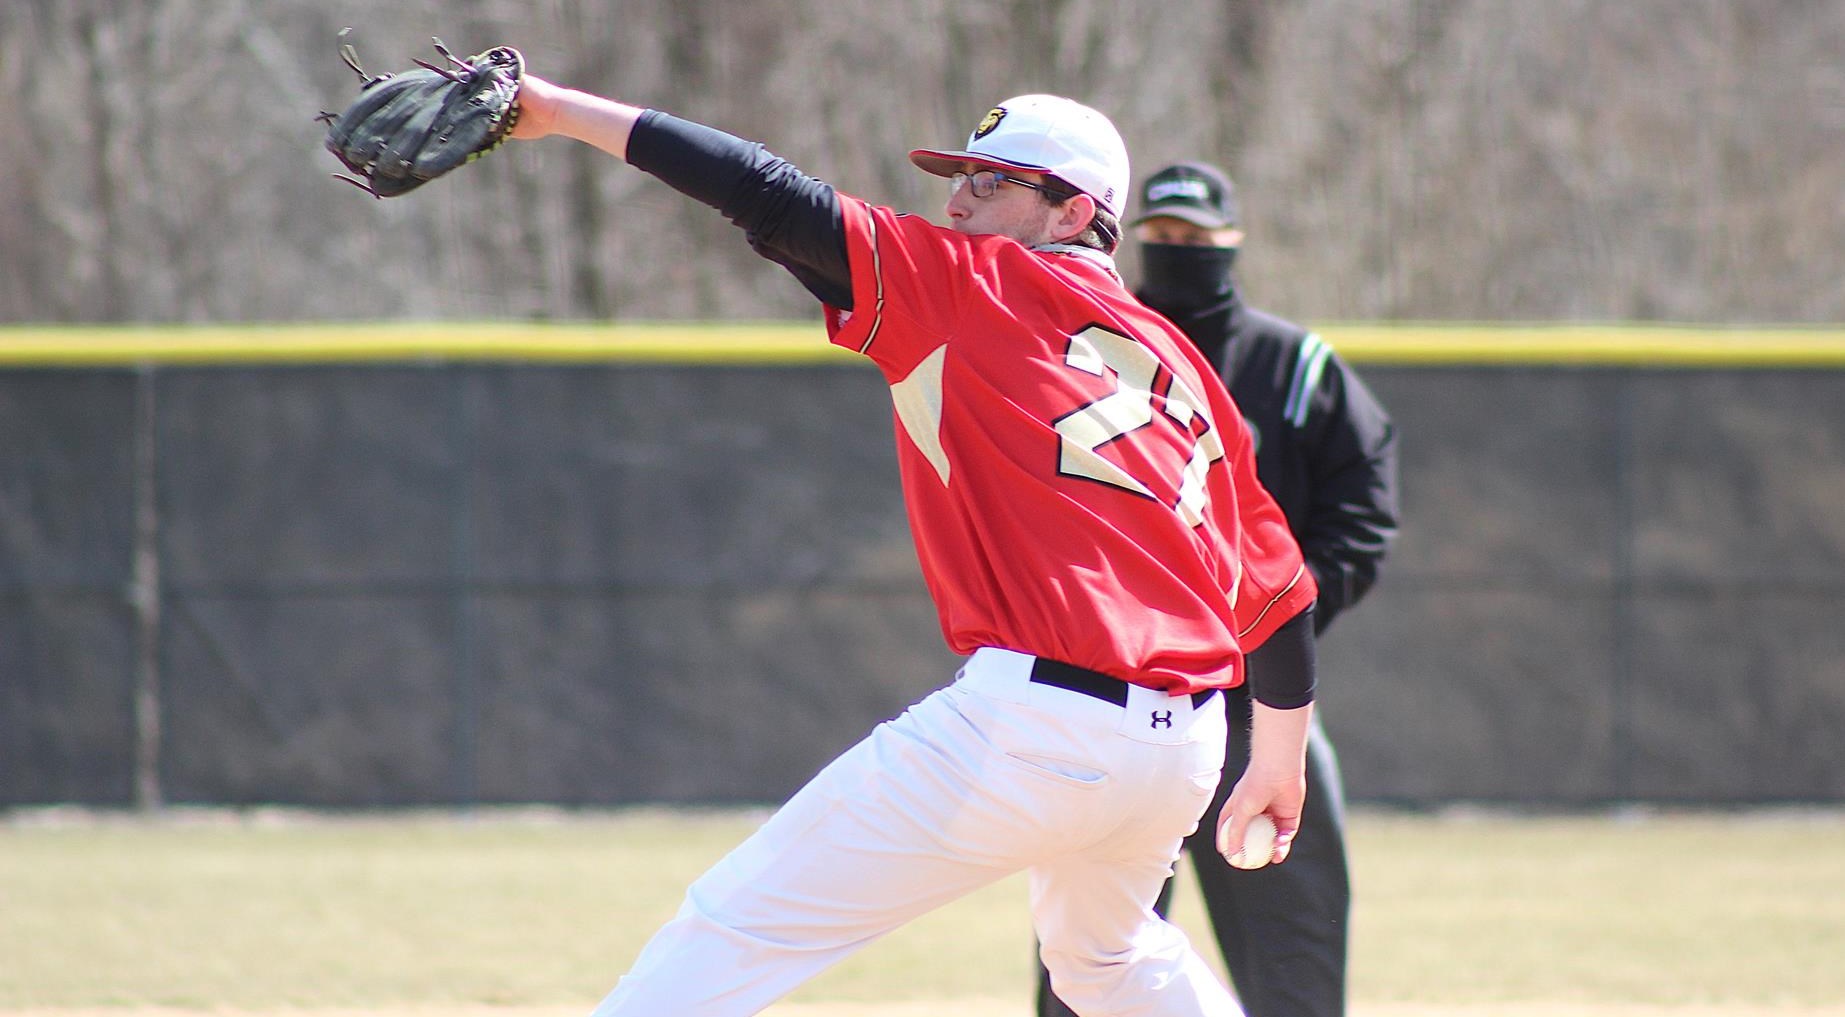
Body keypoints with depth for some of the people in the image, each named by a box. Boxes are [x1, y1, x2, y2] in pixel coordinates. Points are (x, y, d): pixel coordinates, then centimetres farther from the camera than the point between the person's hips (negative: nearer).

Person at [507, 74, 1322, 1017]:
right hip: (1186, 747, 8)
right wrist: (1281, 764, 33)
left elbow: (780, 203, -6)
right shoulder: (1175, 359, 20)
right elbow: (1277, 581, 22)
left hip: (1033, 727, -7)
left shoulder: (969, 285, 3)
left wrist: (566, 112, -4)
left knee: (738, 926, -6)